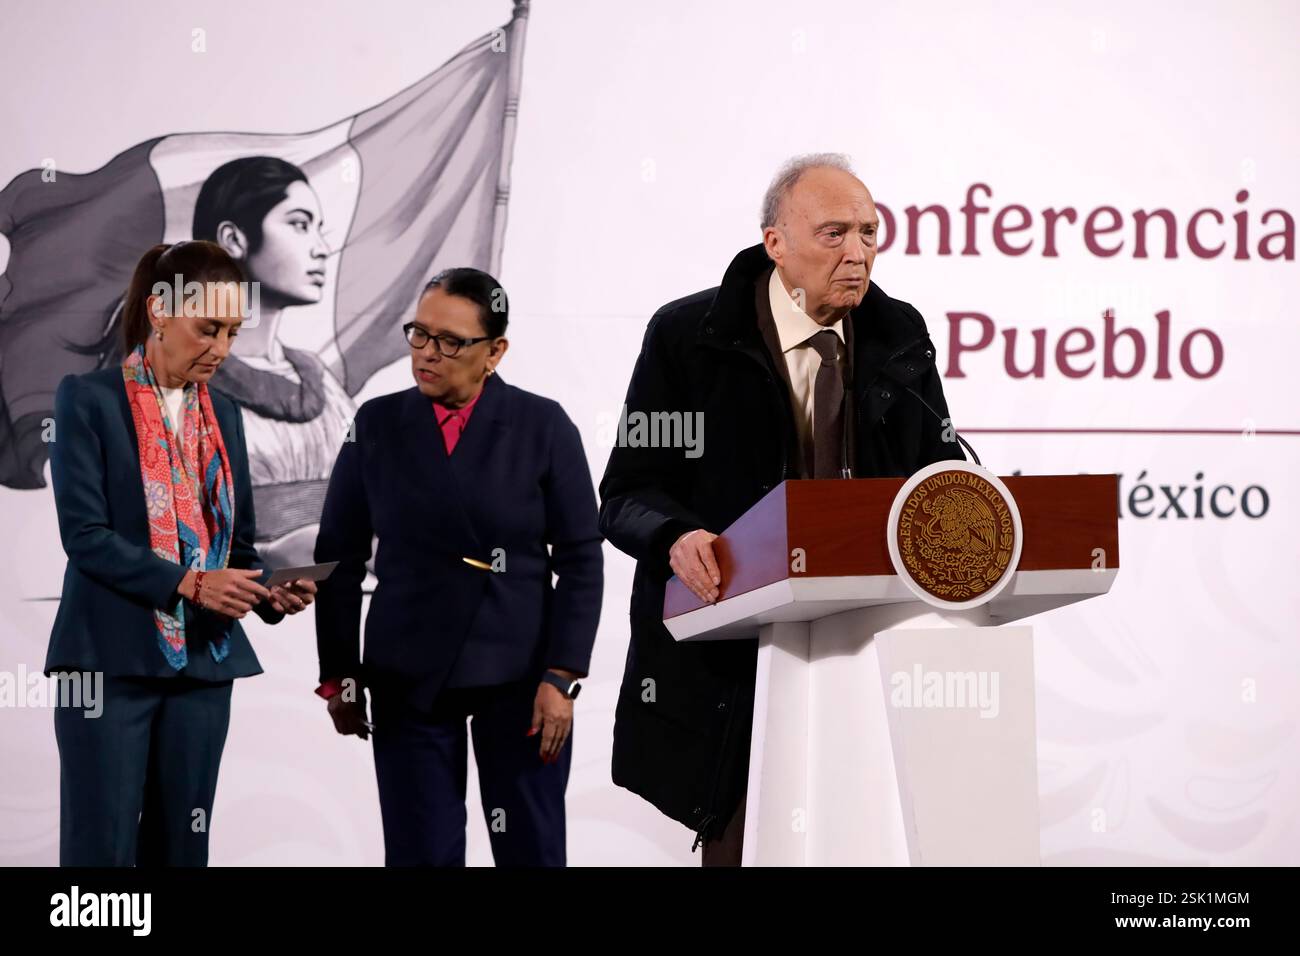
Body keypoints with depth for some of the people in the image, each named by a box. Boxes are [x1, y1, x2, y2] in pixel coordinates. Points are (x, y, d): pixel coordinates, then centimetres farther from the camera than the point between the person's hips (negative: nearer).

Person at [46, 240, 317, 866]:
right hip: (111, 658, -5)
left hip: (202, 658, 5)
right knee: (102, 844, -6)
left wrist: (271, 592, -7)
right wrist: (187, 583, -21)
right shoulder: (89, 398, -4)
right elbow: (84, 532, -12)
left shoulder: (223, 414, 13)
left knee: (180, 843, 6)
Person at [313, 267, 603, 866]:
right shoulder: (378, 425, 3)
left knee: (530, 850, 4)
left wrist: (562, 675, -9)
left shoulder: (543, 426, -2)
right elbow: (339, 556, 6)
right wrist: (339, 675, 4)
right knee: (420, 851, 3)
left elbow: (580, 558, -2)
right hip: (408, 678, 1)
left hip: (520, 675, -1)